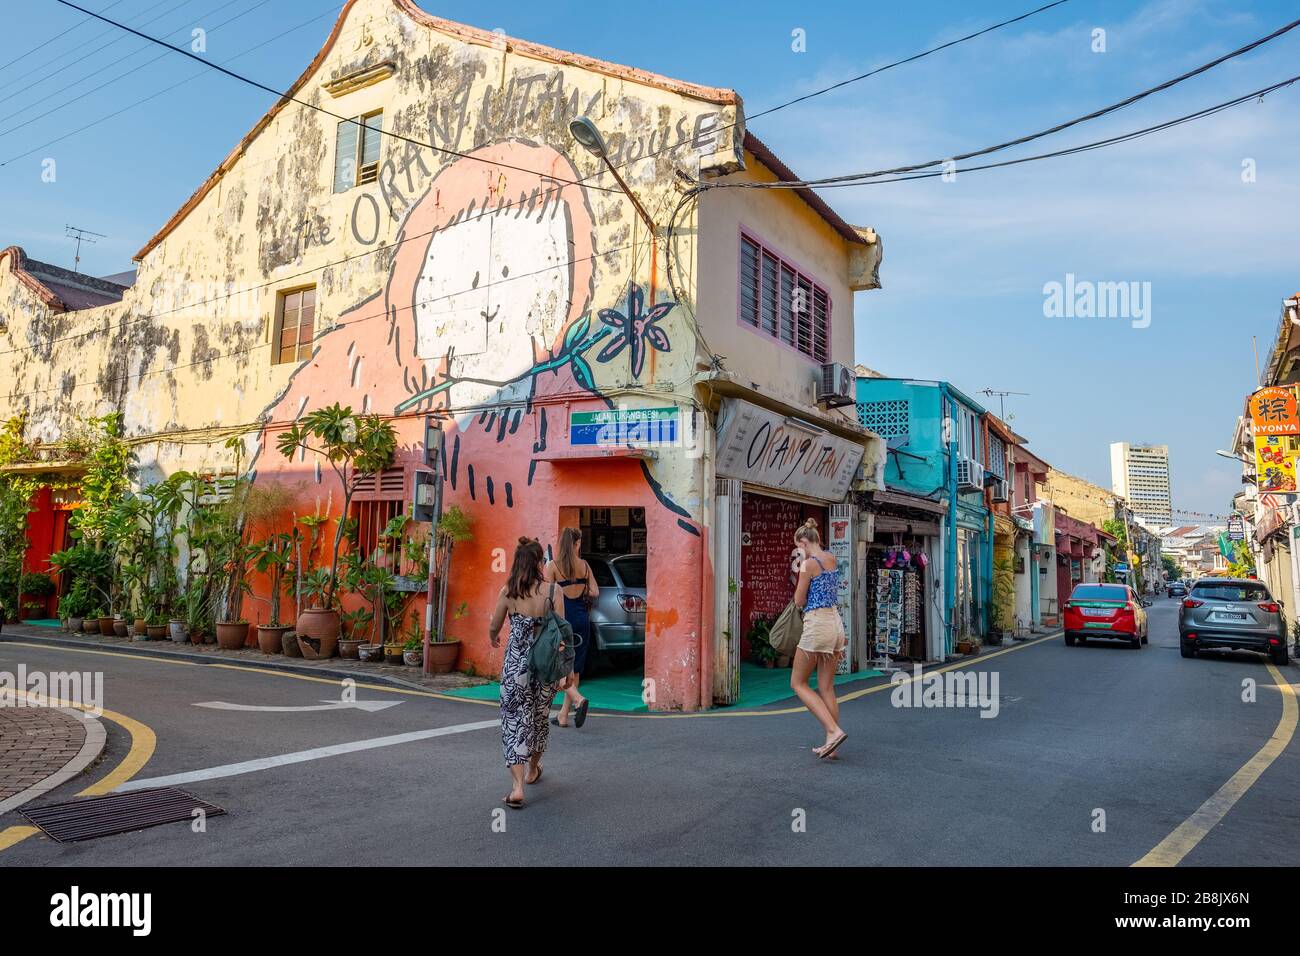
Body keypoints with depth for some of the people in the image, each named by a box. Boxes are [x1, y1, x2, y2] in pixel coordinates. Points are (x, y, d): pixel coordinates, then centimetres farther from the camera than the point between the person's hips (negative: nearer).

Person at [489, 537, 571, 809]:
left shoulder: (508, 592, -6)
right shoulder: (552, 591, -10)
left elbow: (494, 627, 4)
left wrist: (493, 638, 28)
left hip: (516, 663, 0)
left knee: (515, 720, 6)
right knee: (540, 716, 21)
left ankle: (518, 786, -5)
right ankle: (533, 770, 41)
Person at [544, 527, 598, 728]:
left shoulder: (552, 566, -7)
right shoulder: (584, 565, 3)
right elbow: (595, 592, 3)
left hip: (562, 617, -4)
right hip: (581, 617, 4)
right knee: (574, 667, 11)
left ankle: (578, 699, -19)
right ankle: (563, 715, 16)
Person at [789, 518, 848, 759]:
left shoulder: (809, 563, -12)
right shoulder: (832, 559, 10)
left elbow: (799, 600, -7)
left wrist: (799, 575, 6)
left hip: (816, 624, -8)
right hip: (835, 621, 8)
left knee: (798, 683, 5)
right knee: (827, 687, 11)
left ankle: (835, 730, -8)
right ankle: (831, 744, 11)